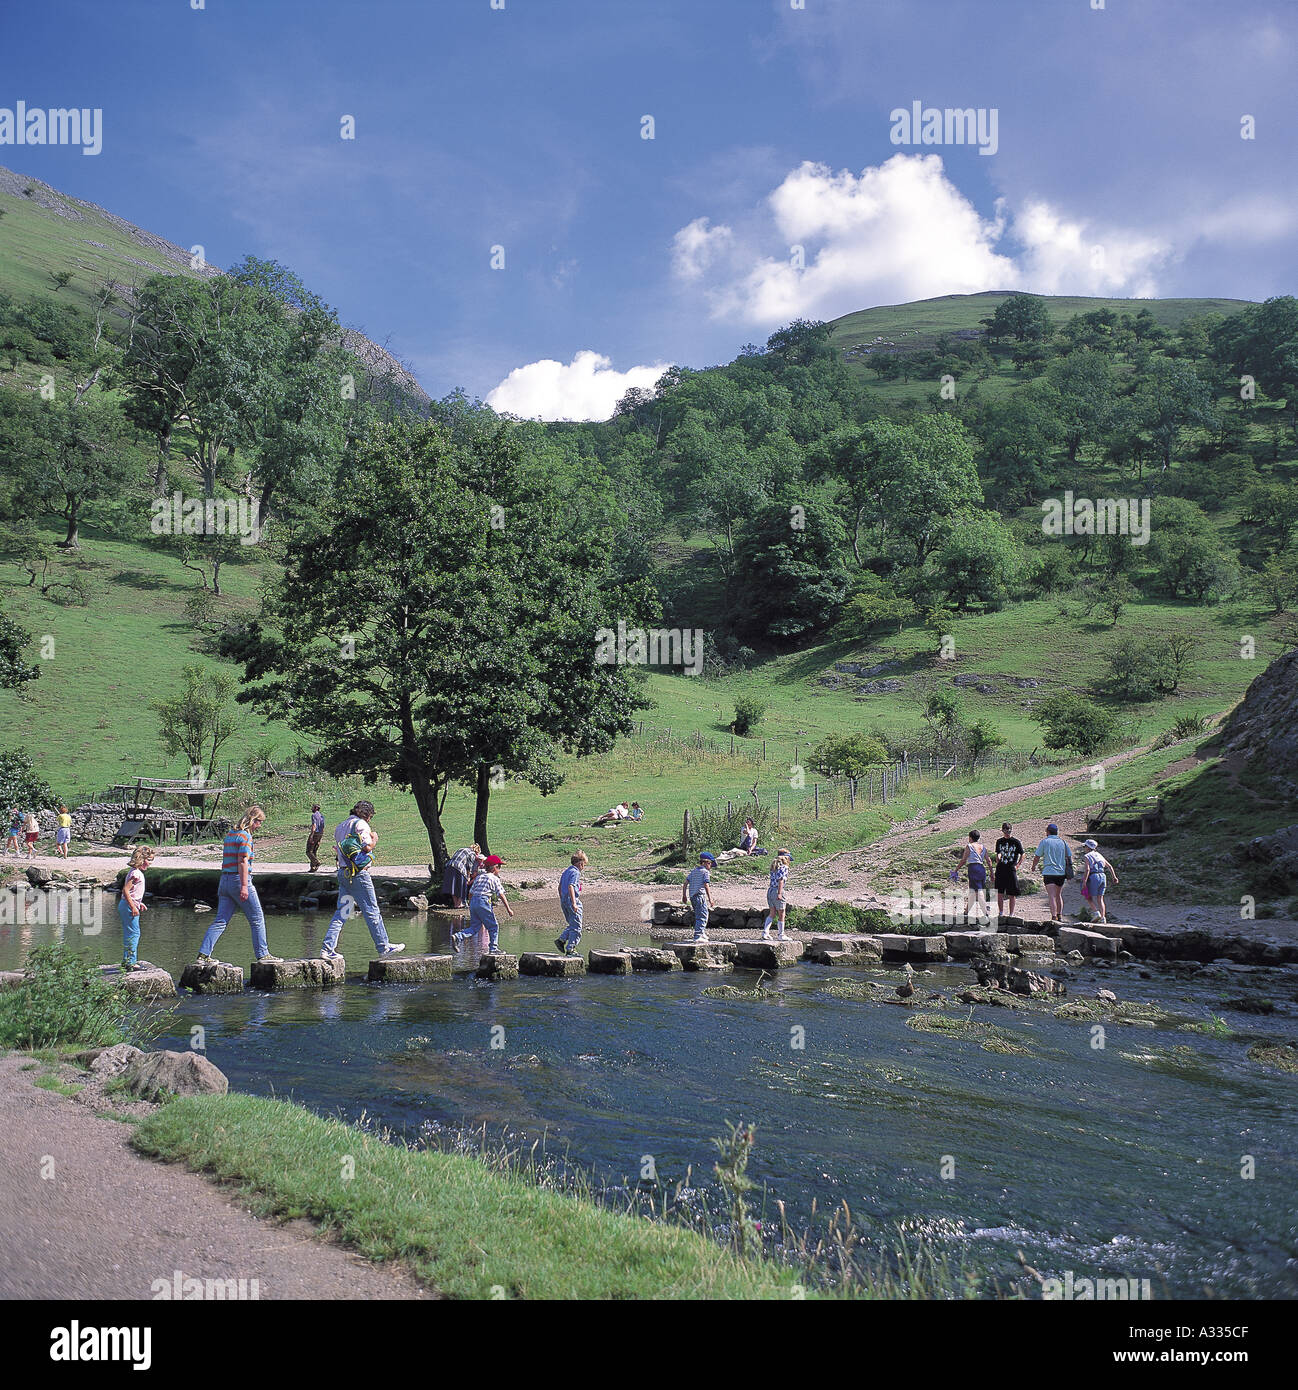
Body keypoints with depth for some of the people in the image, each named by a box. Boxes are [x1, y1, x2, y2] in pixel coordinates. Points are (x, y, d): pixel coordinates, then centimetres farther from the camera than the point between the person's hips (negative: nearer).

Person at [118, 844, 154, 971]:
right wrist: (133, 907, -23)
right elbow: (125, 890, -24)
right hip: (129, 907, -10)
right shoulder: (136, 873, -19)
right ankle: (130, 962, -6)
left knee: (128, 934, 15)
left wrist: (139, 903, 23)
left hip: (125, 905, 10)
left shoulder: (136, 872, 12)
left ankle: (126, 961, 21)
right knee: (134, 933, -7)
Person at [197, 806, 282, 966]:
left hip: (225, 880, 8)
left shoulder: (230, 833, 16)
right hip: (239, 880, -8)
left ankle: (203, 955, -2)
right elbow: (243, 862, -19)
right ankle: (263, 955, 7)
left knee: (220, 921, 6)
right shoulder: (245, 836, -11)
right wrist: (244, 886, -23)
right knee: (257, 919, 3)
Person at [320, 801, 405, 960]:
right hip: (359, 874, -7)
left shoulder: (339, 826, 18)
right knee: (372, 911, 1)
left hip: (343, 873, 7)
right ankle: (384, 947, 8)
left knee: (341, 912, 8)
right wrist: (375, 839, 4)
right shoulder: (361, 824, -7)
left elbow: (338, 850, 19)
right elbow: (368, 847, -15)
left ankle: (327, 948, 0)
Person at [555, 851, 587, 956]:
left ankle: (561, 939, 5)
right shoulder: (575, 872, -12)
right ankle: (570, 949, -1)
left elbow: (560, 887, 22)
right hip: (572, 900, -9)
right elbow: (570, 887, -24)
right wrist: (574, 903, -28)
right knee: (576, 927, -1)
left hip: (564, 901, 9)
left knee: (572, 925, 19)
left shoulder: (565, 871, 16)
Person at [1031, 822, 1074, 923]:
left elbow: (1037, 857, 2)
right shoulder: (1062, 842, 8)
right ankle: (1060, 916, 19)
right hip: (1061, 872, 4)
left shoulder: (1045, 842, -2)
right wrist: (1068, 867, 27)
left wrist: (1033, 866, 20)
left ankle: (1054, 917, -20)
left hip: (1049, 872, -4)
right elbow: (1070, 856, 11)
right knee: (1058, 895, 19)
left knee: (1052, 896, -10)